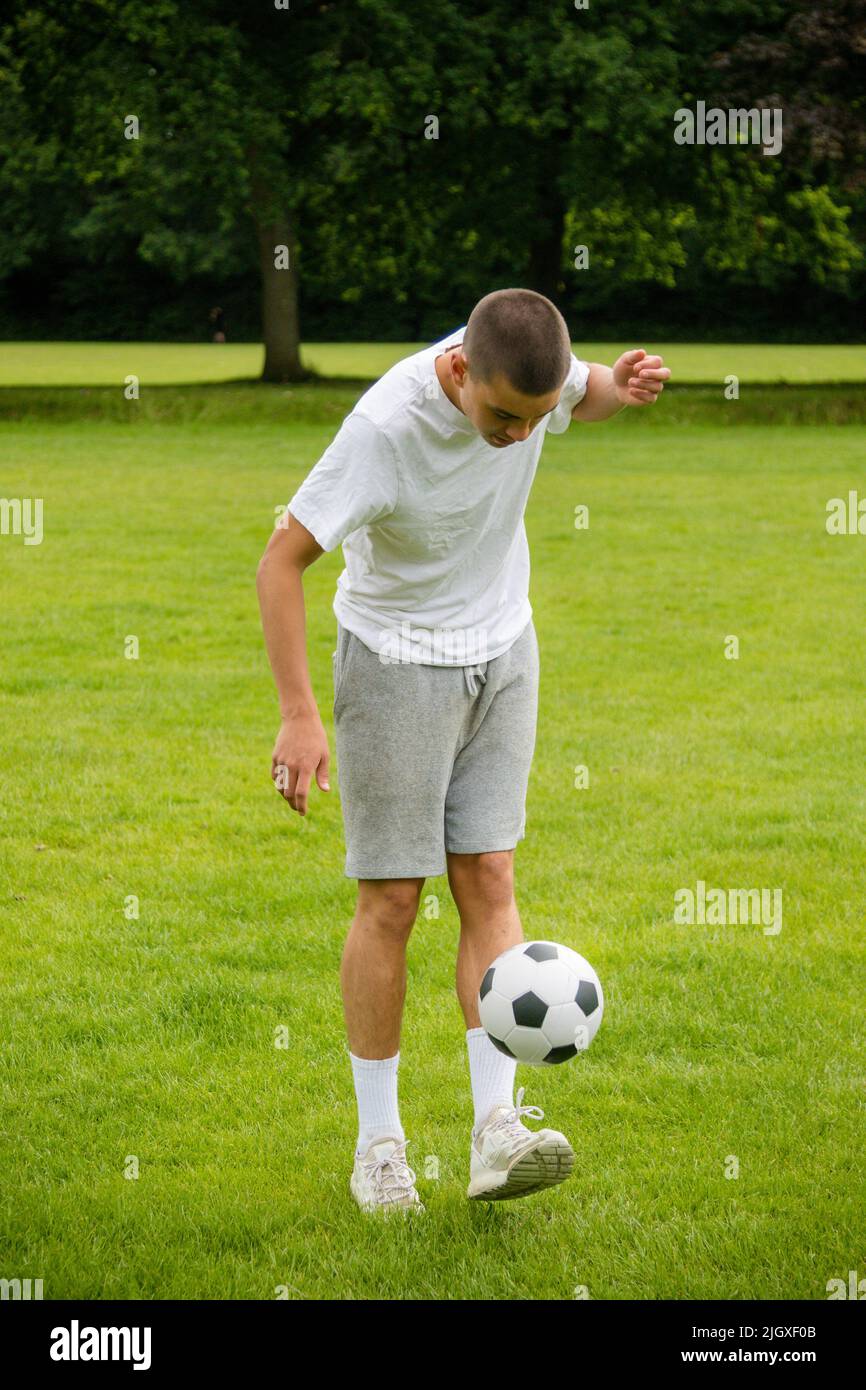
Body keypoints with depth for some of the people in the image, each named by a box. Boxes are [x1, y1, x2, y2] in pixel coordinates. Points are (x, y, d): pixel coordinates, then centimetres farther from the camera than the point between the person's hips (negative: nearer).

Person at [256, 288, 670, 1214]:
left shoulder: (526, 359, -15)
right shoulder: (385, 427, -30)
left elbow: (583, 396, 11)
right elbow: (282, 561, -25)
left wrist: (624, 387, -14)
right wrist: (299, 714, -29)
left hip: (501, 653, 5)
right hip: (395, 662, -5)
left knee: (489, 880, -3)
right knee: (391, 900, -3)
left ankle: (496, 1135, -7)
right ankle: (378, 1144, 9)